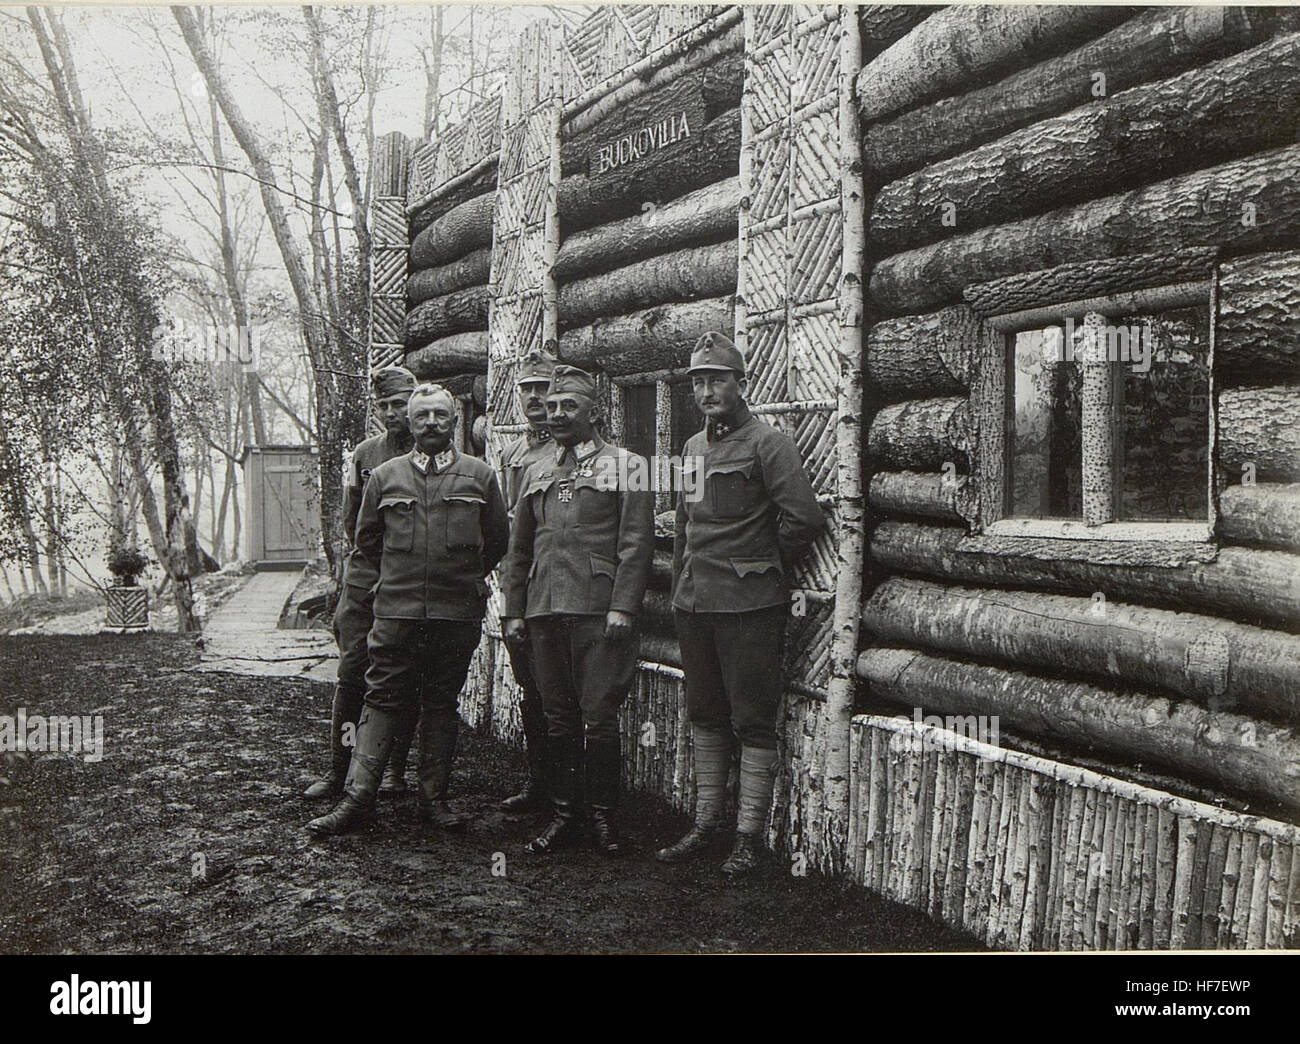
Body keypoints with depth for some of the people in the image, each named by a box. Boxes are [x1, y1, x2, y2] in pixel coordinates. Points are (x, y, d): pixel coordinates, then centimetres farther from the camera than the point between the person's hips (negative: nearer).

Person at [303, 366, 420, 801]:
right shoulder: (364, 454, 10)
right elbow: (351, 521, 17)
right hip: (364, 579, 3)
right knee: (351, 673, -1)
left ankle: (395, 768, 14)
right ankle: (337, 770, 5)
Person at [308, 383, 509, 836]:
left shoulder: (479, 476, 4)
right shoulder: (385, 476, 6)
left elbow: (498, 540, 13)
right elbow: (366, 536, 17)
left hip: (458, 614, 0)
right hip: (396, 612, 0)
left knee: (442, 705, 8)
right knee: (383, 701, 0)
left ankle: (434, 797, 17)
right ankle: (356, 798, 2)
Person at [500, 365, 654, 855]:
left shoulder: (625, 466, 4)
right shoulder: (536, 473, 19)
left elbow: (636, 543, -4)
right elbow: (518, 549, 19)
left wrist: (622, 607, -13)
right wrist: (513, 610, 12)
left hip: (599, 611, -5)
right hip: (544, 611, 5)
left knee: (599, 717, -4)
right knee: (558, 718, 9)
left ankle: (603, 815, 9)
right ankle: (563, 814, 17)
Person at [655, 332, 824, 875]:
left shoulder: (767, 443, -8)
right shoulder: (693, 447, 16)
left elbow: (805, 518, -16)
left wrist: (762, 566, -3)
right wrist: (680, 589, 18)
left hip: (749, 606, -7)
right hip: (695, 605, 8)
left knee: (753, 723, 0)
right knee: (705, 717, 14)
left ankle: (748, 838, 8)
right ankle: (706, 824, 24)